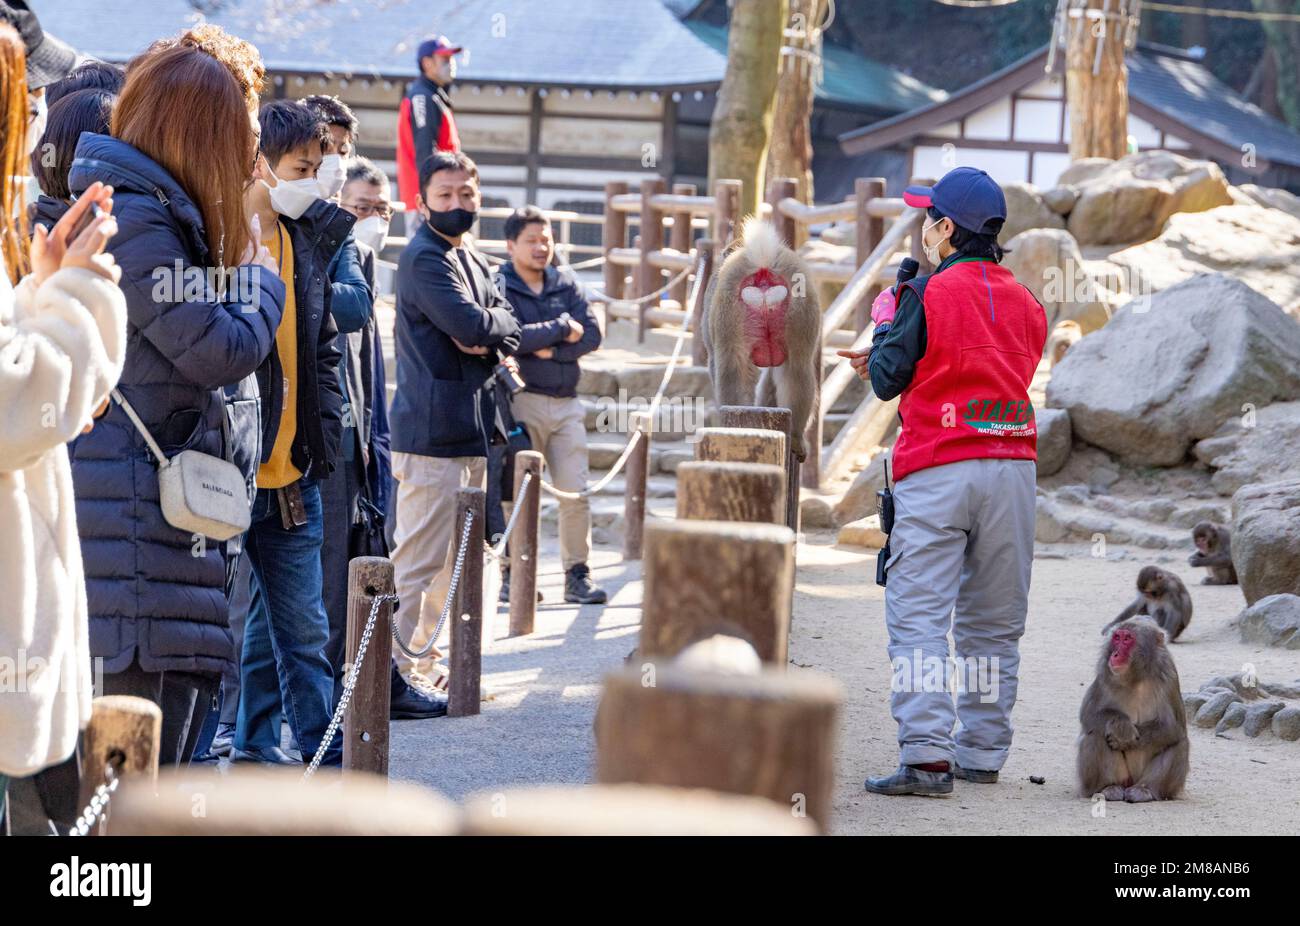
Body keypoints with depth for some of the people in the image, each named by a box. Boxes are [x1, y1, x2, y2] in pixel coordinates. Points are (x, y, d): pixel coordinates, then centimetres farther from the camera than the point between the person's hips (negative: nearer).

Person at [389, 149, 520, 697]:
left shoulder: (472, 261, 20)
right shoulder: (423, 258, -10)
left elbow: (507, 328, 14)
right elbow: (470, 324, -21)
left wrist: (488, 338, -8)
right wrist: (496, 324, 0)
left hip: (470, 426, 10)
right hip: (432, 428, -10)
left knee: (454, 558, 14)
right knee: (420, 557, -10)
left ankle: (421, 658, 21)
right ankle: (395, 668, -8)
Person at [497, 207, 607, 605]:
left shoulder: (566, 284, 12)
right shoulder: (499, 287, -2)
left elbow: (591, 334, 2)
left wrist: (549, 349, -12)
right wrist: (562, 328, -9)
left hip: (566, 403, 4)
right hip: (522, 402, -4)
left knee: (576, 491, 0)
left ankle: (577, 573, 6)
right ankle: (512, 571, 8)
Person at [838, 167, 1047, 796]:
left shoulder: (928, 293, -6)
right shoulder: (1024, 302, 12)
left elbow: (888, 381, -3)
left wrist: (884, 326, 18)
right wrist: (887, 362, 26)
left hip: (938, 468, -5)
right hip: (1013, 468, 6)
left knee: (918, 616, -6)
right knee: (993, 624, 12)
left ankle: (926, 757, -17)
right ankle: (982, 752, 15)